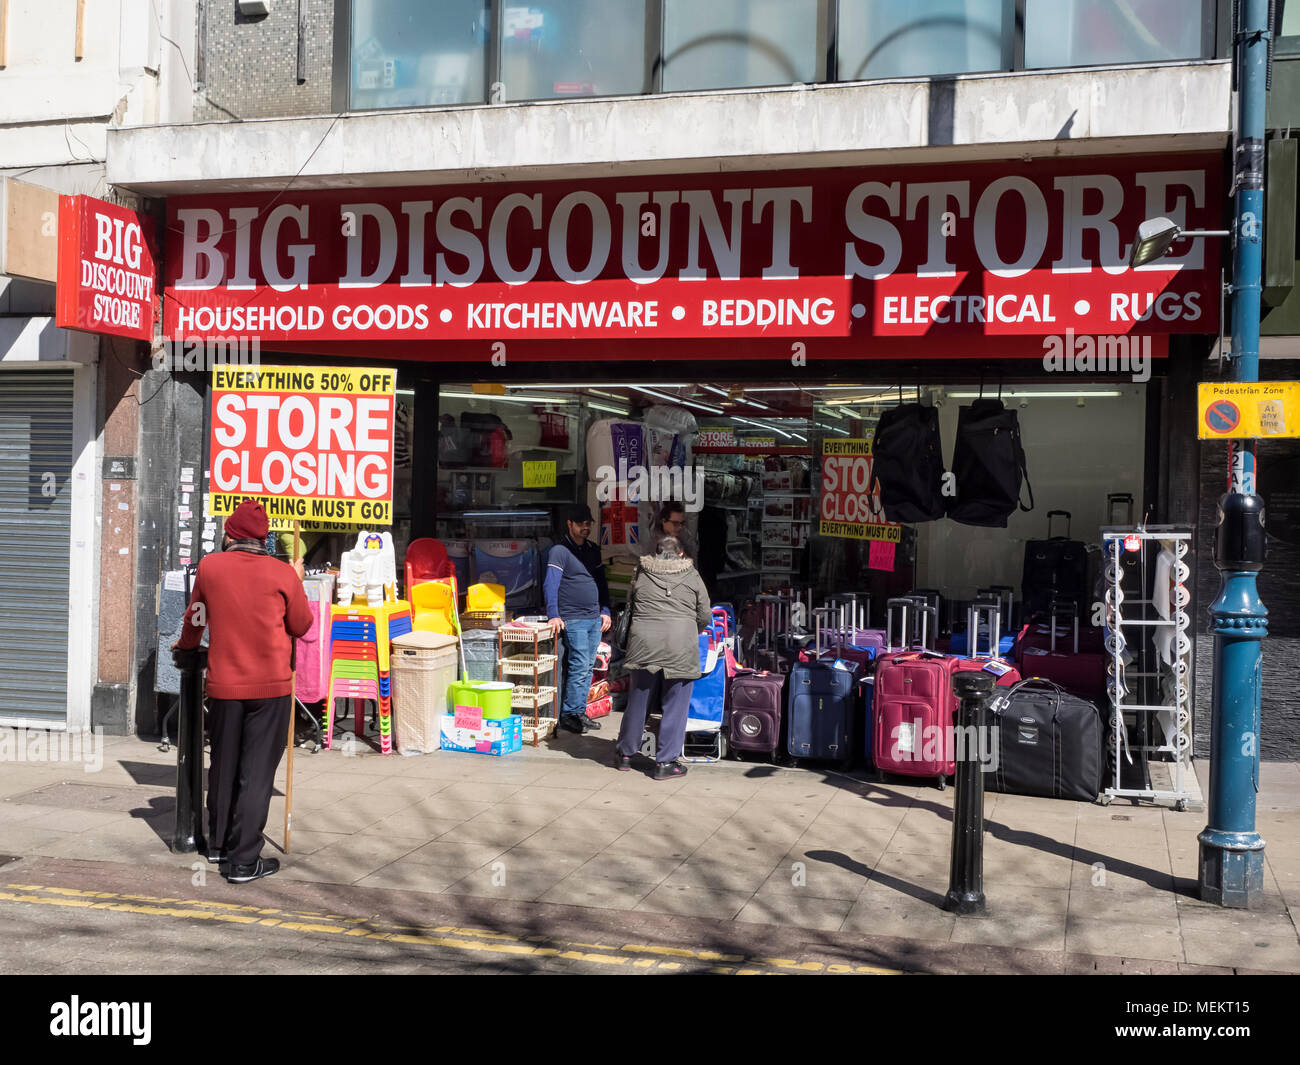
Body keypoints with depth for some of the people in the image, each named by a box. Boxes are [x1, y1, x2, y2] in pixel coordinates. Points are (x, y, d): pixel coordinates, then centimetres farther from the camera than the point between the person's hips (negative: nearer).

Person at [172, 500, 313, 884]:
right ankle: (244, 861, 2)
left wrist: (184, 645, 36)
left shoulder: (209, 567, 0)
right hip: (271, 687, -3)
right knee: (256, 773, 2)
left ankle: (218, 844, 34)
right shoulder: (283, 574, -7)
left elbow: (195, 618, 15)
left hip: (223, 684, 3)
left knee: (223, 766, 19)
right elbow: (301, 626, 5)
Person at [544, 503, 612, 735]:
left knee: (587, 668, 8)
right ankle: (569, 715, -2)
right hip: (573, 620, -7)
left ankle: (579, 712, 15)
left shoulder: (593, 550, 15)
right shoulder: (560, 551, -7)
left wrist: (605, 611, 14)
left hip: (594, 619, 7)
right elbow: (550, 585, -13)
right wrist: (553, 616, -22)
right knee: (579, 668, -10)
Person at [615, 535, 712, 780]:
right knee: (675, 705, 5)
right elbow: (705, 615, 9)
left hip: (643, 641, 2)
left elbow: (630, 607, 17)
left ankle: (625, 754, 26)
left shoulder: (641, 574, 12)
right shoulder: (692, 576, 7)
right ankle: (665, 762, 7)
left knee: (638, 700, 13)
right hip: (680, 645, -2)